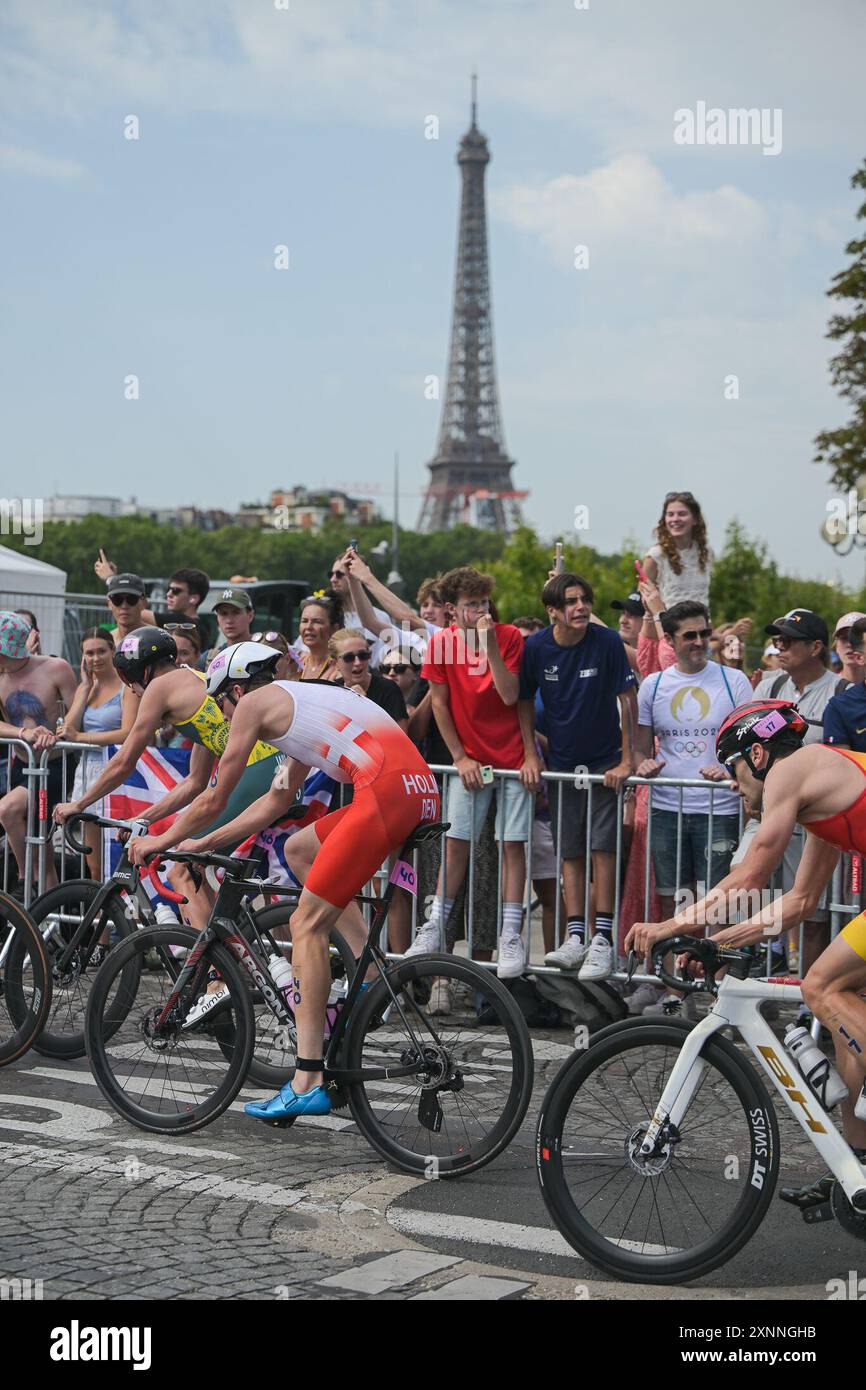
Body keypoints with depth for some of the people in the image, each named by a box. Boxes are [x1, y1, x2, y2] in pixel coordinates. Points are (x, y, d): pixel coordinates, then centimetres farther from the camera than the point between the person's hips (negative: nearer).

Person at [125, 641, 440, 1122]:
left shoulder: (256, 702, 9)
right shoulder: (304, 698, 33)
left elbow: (214, 801, 13)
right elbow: (277, 801, 38)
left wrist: (161, 841, 28)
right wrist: (203, 843, 42)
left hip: (386, 791, -9)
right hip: (423, 791, 9)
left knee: (307, 924, -2)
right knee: (299, 850, 27)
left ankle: (308, 1084, -4)